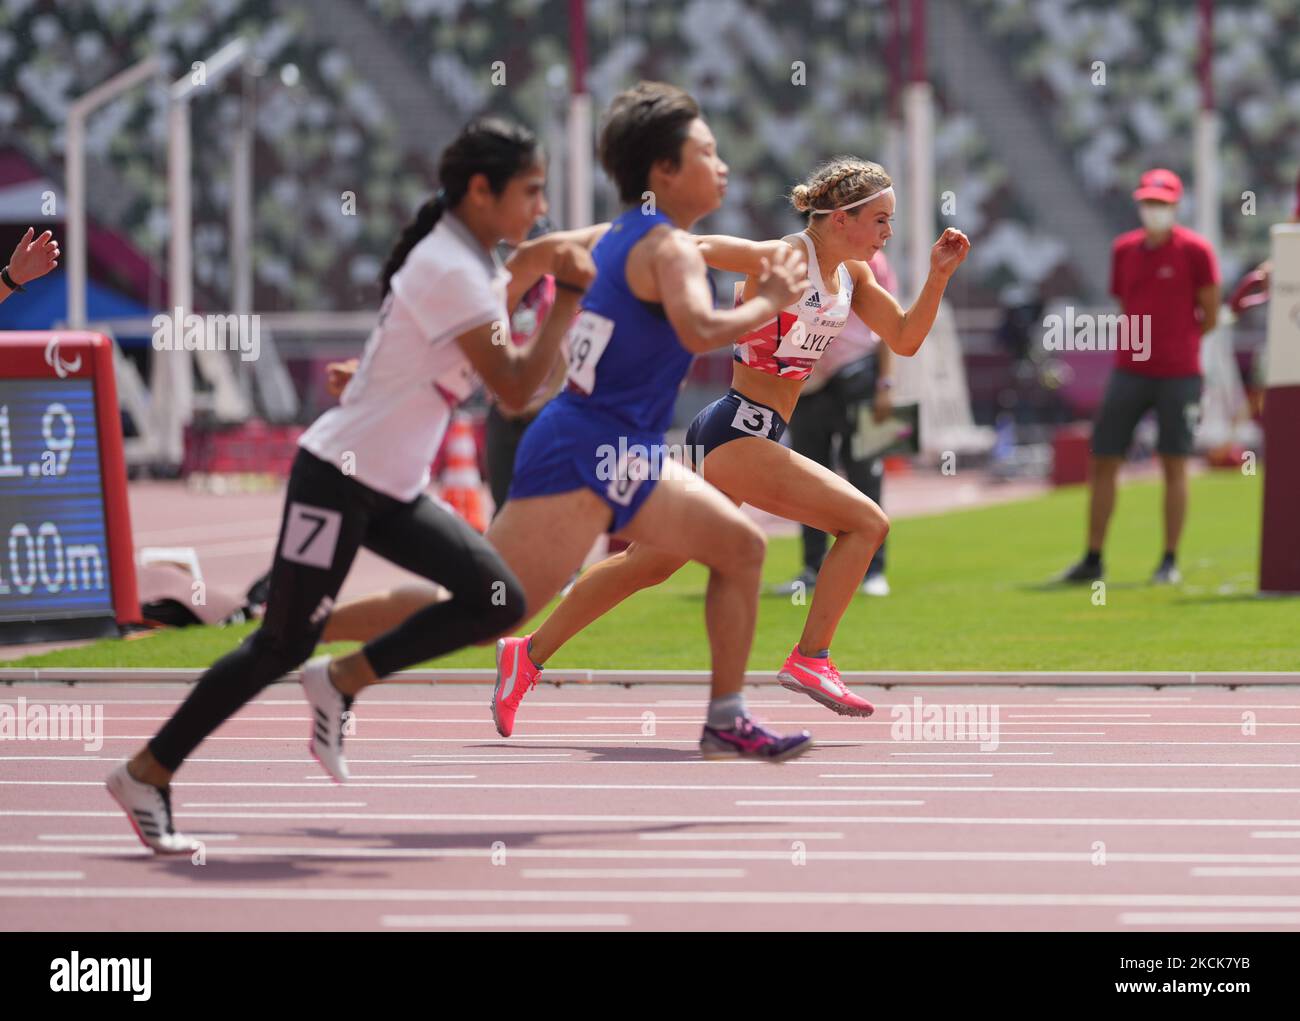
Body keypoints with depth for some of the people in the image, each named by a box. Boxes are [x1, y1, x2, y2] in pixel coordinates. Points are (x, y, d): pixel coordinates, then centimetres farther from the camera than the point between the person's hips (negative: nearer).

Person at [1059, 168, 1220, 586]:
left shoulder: (1195, 250, -4)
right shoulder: (1124, 249, 10)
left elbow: (1210, 316, 0)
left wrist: (1175, 341, 6)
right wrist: (1148, 343, 7)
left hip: (1179, 374, -4)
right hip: (1129, 373, 4)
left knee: (1174, 465, 0)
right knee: (1102, 461, 3)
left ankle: (1170, 562, 8)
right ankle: (1093, 559, 11)